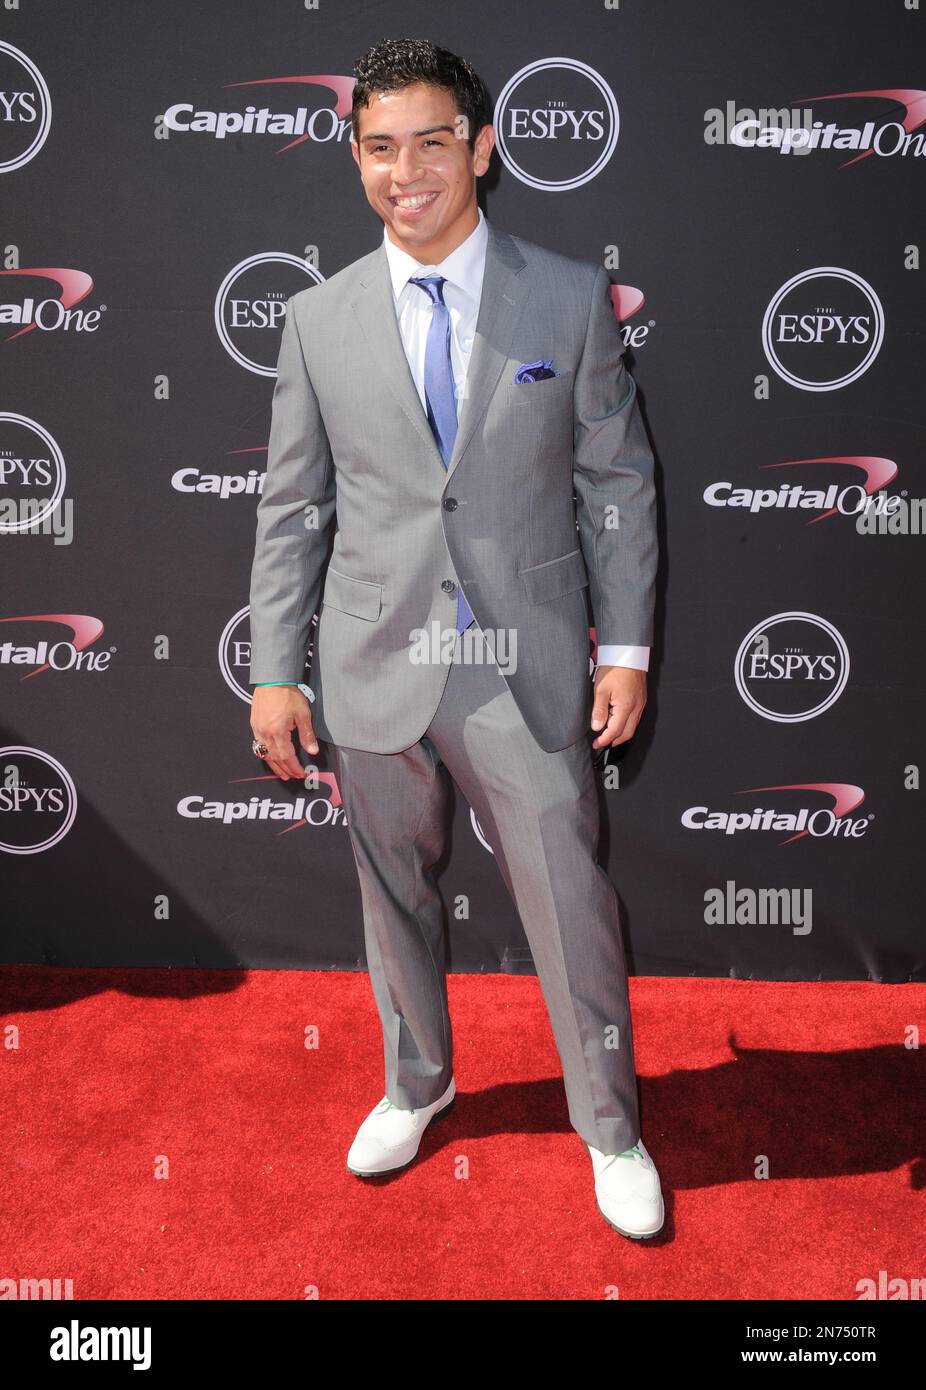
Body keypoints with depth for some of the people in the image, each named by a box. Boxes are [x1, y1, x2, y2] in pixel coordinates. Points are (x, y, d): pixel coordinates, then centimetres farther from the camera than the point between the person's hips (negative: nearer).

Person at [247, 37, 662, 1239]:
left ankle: (610, 1129, 29)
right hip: (376, 676, 2)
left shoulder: (572, 297, 0)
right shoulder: (318, 320, 3)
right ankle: (417, 1084, 43)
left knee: (573, 911, 5)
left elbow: (618, 481, 2)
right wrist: (275, 671, 2)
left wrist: (626, 647, -2)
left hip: (527, 672, -1)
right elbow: (292, 510, 6)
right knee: (396, 898, 18)